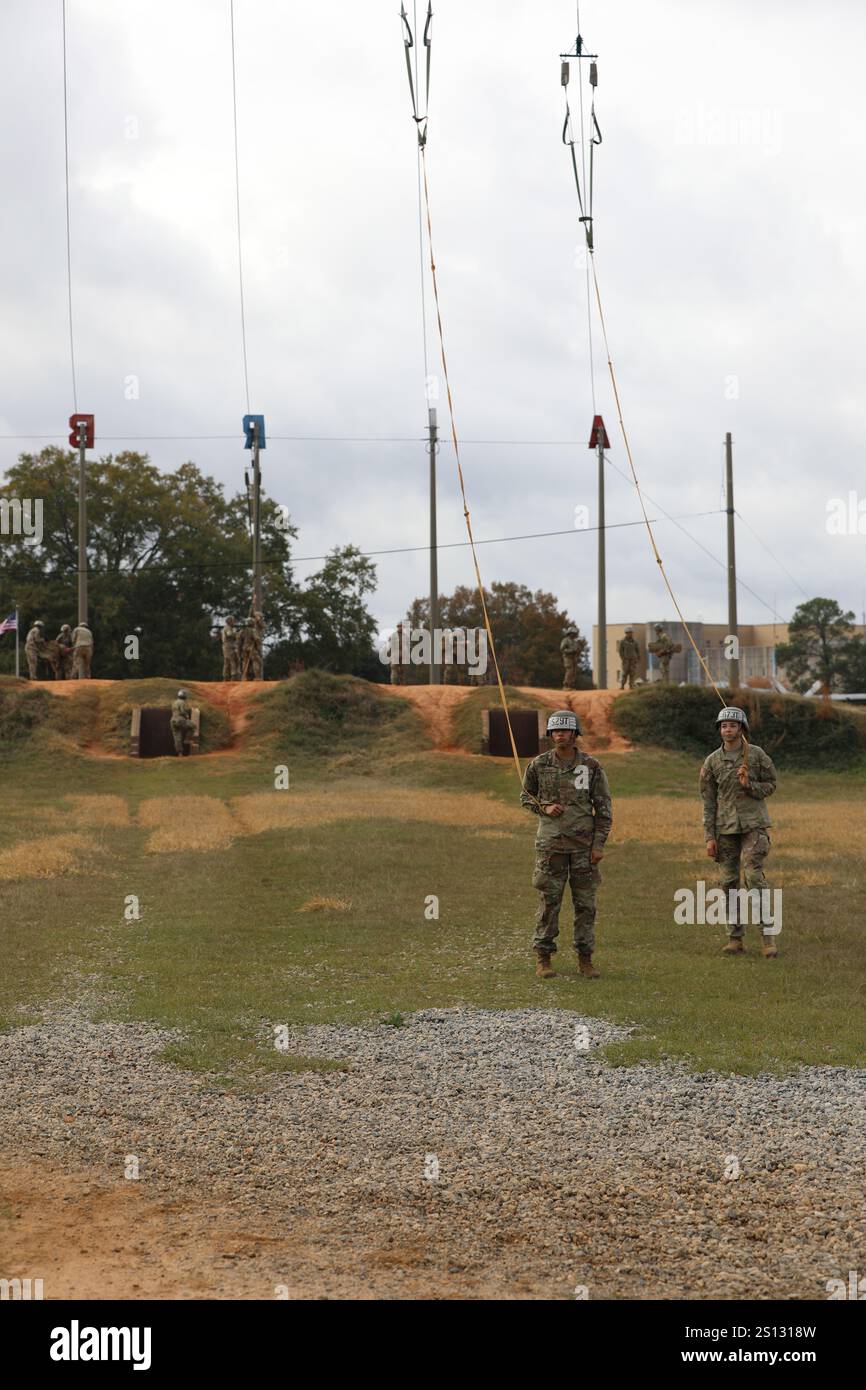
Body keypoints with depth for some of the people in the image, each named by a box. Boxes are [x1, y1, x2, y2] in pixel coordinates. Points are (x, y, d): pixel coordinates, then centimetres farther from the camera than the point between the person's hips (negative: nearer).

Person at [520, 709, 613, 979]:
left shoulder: (591, 766, -1)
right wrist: (544, 808, -6)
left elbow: (604, 807, 2)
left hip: (584, 845, 0)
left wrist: (599, 844, -4)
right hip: (551, 843, 0)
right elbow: (526, 796, 14)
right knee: (548, 903, 0)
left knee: (585, 903, 3)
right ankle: (543, 959, 7)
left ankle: (585, 959, 12)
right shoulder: (539, 765, 1)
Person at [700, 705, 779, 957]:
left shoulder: (756, 754, 1)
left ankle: (769, 936, -7)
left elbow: (771, 784, 8)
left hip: (753, 825, -3)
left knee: (754, 876, -13)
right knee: (728, 882, 3)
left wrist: (749, 785, -13)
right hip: (725, 828, 3)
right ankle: (735, 939, 10)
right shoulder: (712, 761, 5)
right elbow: (708, 801, 6)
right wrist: (710, 837, 1)